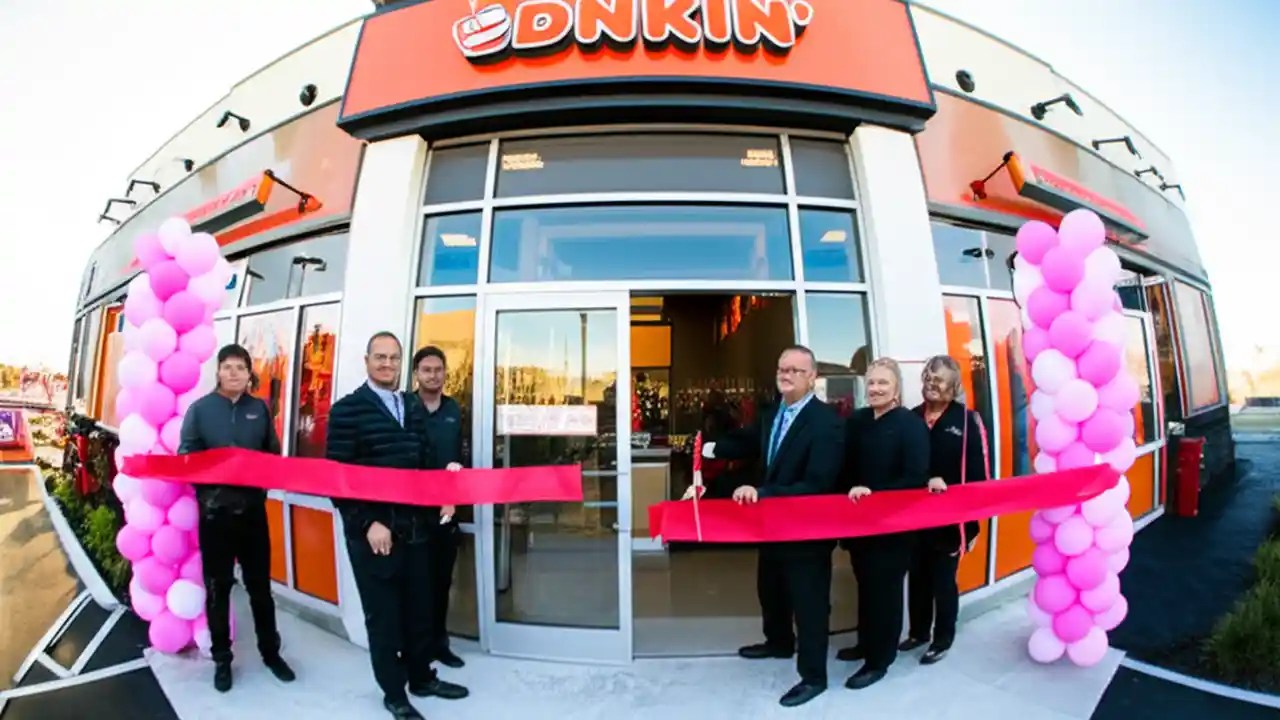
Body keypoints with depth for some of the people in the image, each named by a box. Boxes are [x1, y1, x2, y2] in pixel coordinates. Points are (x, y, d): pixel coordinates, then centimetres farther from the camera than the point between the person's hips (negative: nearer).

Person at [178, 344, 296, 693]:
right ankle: (221, 659, 27)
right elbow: (185, 457, -4)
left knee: (260, 585, 11)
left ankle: (271, 652, 26)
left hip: (253, 508, 2)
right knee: (217, 588, 10)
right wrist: (209, 482, -19)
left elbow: (274, 454, 8)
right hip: (215, 510, -2)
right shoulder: (200, 408, -2)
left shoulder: (260, 409, 5)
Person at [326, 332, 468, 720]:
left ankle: (422, 677, 36)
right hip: (373, 531, -5)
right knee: (383, 613, 10)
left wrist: (433, 507, 1)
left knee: (419, 608, 16)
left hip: (415, 526, 5)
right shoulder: (347, 409, -8)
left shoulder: (414, 407, 9)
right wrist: (368, 524, -16)